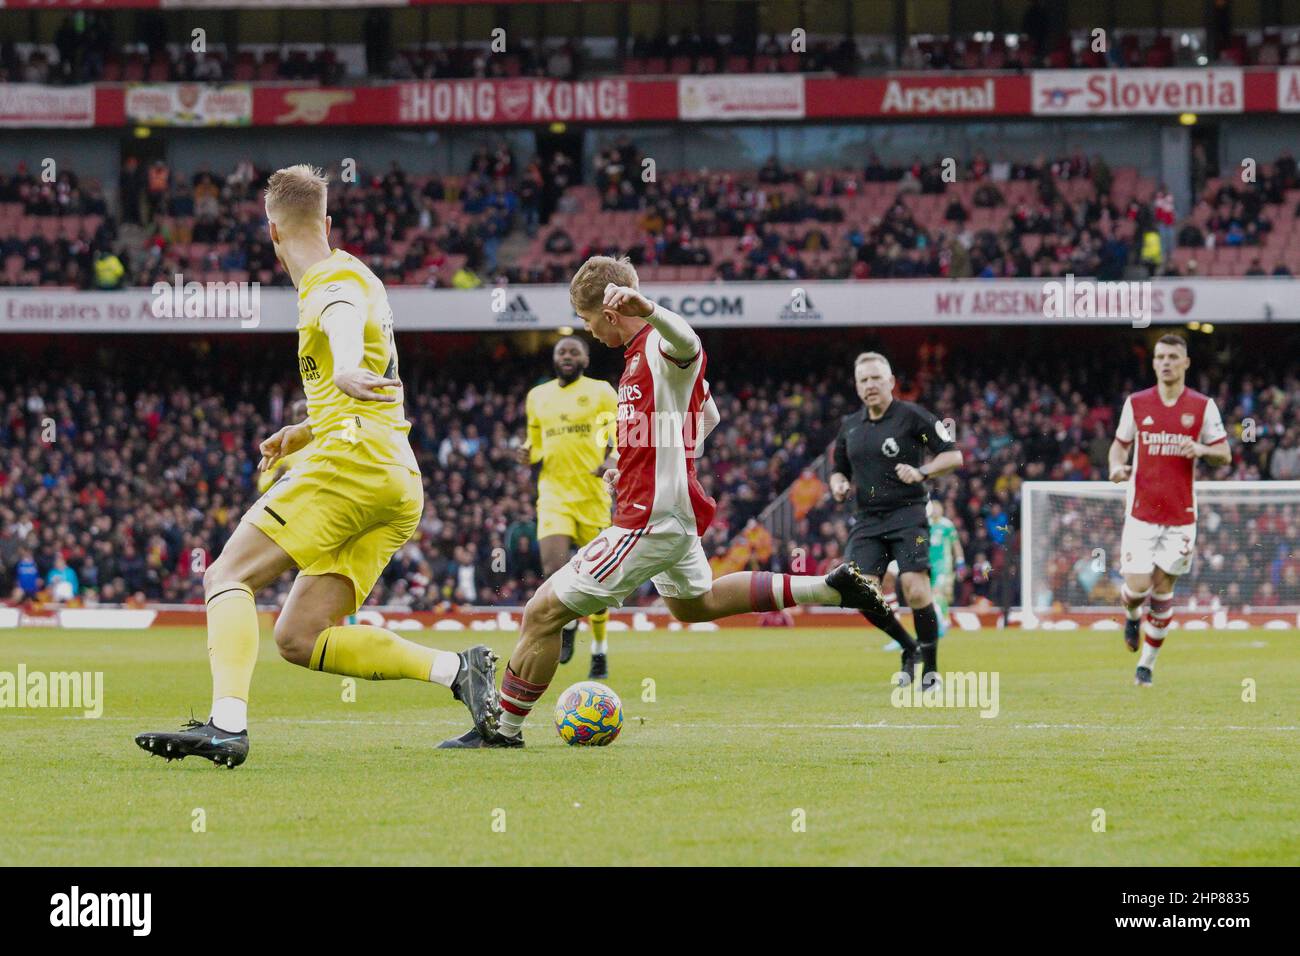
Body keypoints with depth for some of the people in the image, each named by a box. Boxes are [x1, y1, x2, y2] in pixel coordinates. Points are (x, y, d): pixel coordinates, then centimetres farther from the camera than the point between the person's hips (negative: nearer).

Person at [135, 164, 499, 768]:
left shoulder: (334, 280, -2)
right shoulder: (349, 278, 28)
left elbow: (346, 320, -30)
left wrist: (345, 370, -52)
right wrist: (304, 433, 50)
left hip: (353, 462, -9)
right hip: (401, 486, 9)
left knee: (228, 577, -11)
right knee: (299, 638, 3)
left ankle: (227, 725, -29)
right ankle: (457, 670, -5)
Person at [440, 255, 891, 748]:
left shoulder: (660, 349, -19)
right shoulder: (640, 353, 12)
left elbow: (688, 345, -47)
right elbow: (707, 415, 25)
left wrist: (649, 311, -66)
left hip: (650, 520, -11)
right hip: (674, 512, 11)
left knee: (543, 611, -8)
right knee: (694, 603, 35)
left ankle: (504, 729, 2)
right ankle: (832, 587, 30)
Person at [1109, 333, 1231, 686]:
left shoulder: (1203, 406, 0)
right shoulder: (1136, 403, 2)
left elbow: (1225, 455, 4)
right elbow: (1119, 444, 13)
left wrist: (1202, 449, -18)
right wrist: (1116, 466, -9)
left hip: (1181, 515, 0)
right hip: (1141, 512, 0)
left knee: (1162, 592, 2)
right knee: (1138, 588, -9)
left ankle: (1147, 665, 16)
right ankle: (1132, 616, 28)